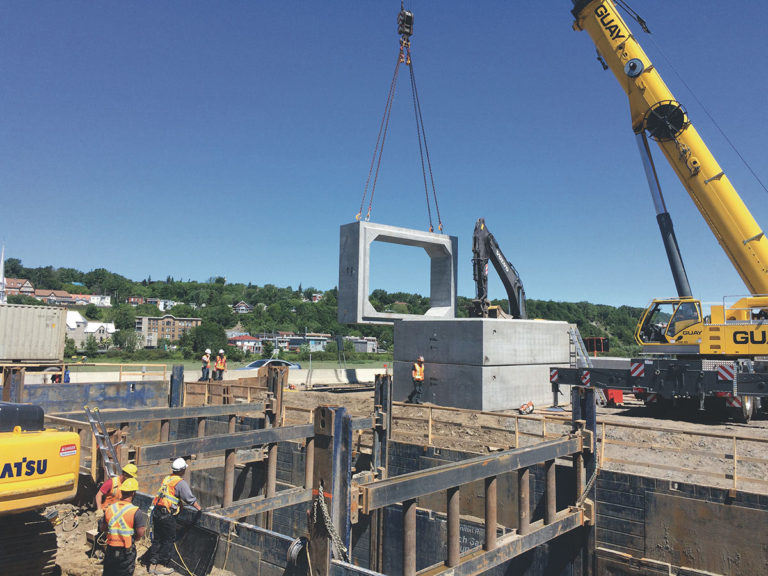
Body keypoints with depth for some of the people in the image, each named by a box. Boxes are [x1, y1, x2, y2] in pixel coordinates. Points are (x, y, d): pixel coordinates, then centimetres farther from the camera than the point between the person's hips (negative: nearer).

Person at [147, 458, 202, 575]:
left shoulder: (166, 479, 11)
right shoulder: (181, 483, -12)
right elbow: (191, 499, -12)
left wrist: (180, 504, 30)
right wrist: (200, 509, -1)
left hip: (156, 512, 8)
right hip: (167, 515, -8)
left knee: (157, 539, 16)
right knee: (169, 540, 4)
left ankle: (152, 564, 22)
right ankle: (160, 566, 8)